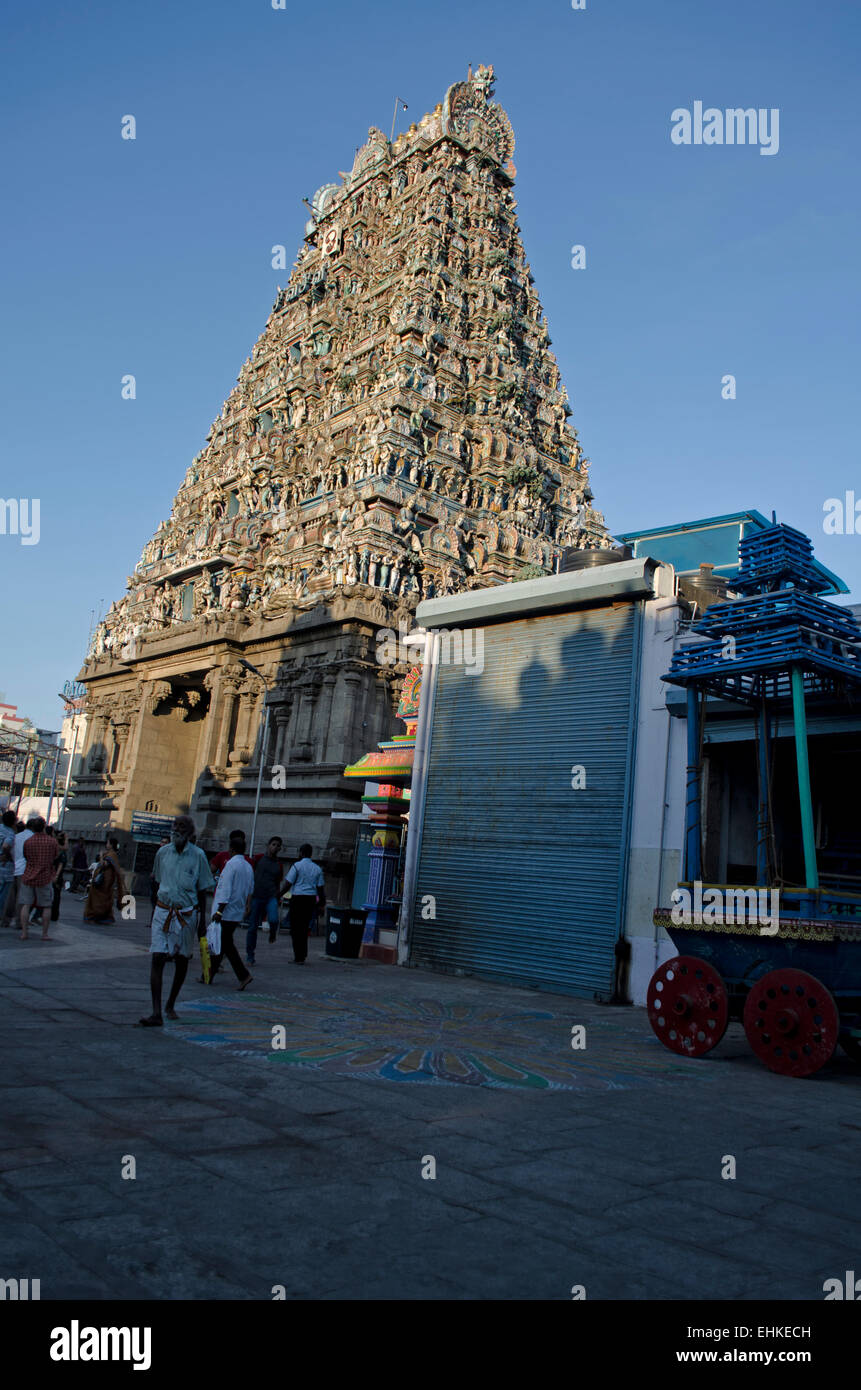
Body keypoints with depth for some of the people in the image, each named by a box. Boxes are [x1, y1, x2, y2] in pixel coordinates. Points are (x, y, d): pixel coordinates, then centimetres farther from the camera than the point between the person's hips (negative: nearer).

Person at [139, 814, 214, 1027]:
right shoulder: (163, 852, 1)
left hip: (187, 914, -1)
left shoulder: (198, 855, -6)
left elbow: (202, 890, 0)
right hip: (163, 912, 1)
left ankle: (170, 1005, 31)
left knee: (181, 961, 11)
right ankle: (156, 1013, -10)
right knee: (157, 959, -10)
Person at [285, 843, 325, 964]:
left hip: (298, 897, -5)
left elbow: (288, 883, -7)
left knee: (295, 928, 1)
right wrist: (322, 903, 17)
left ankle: (298, 957, -2)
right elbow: (320, 888, 9)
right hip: (311, 899, 5)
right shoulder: (317, 869, 10)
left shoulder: (297, 866, -5)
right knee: (304, 928, 15)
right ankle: (303, 955, 16)